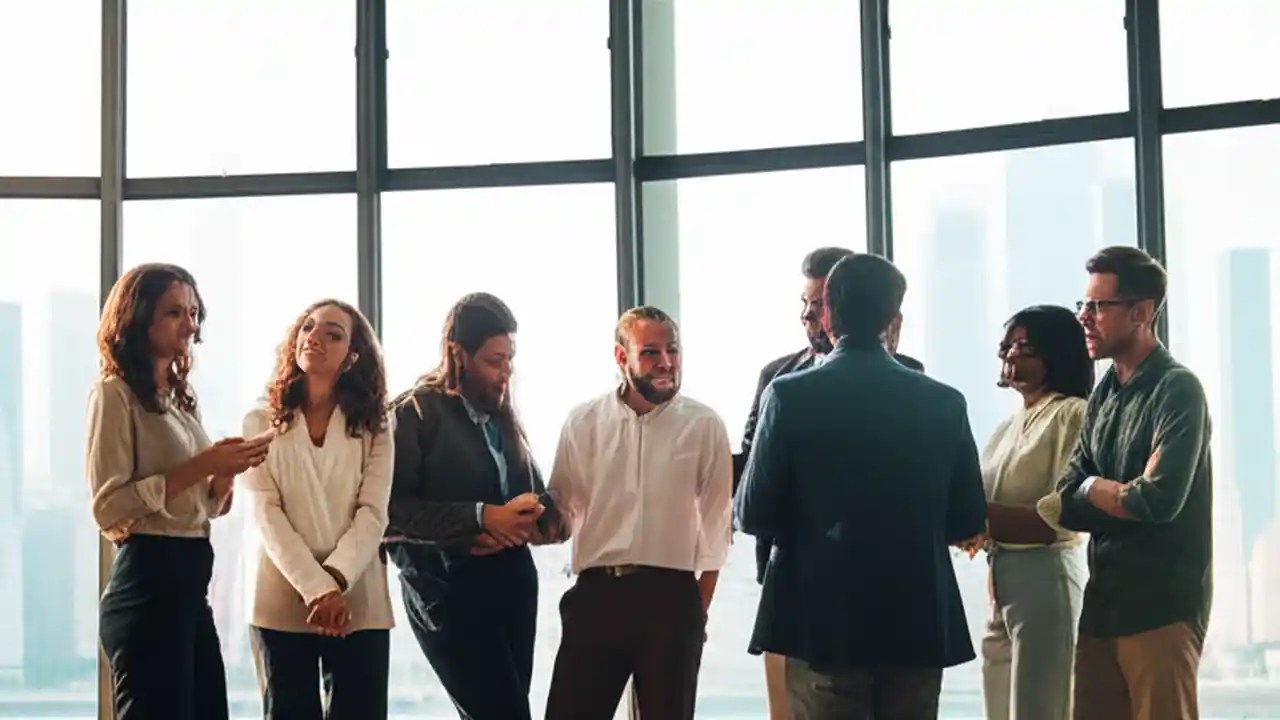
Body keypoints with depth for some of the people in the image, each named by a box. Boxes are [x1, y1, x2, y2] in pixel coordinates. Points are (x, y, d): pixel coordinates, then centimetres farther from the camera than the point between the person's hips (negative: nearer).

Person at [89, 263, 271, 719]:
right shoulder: (116, 394, -9)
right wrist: (200, 467, -19)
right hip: (148, 583, -9)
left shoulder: (179, 398, 17)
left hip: (190, 584, 9)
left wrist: (226, 472, 0)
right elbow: (108, 508, -18)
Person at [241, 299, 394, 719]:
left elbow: (372, 515, -3)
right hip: (284, 604, 0)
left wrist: (336, 581, -19)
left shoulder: (373, 429, 8)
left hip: (358, 604, 0)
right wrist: (316, 589, -17)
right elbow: (267, 515, -4)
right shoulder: (262, 423, 6)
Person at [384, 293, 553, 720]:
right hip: (448, 592, -7)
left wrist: (527, 522, -6)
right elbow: (393, 508, -17)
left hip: (513, 585, 7)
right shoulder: (416, 413, -7)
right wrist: (481, 517, -21)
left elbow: (540, 498, 18)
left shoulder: (504, 416, 14)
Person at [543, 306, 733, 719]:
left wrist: (700, 608, 2)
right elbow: (562, 512, 10)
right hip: (597, 593, 1)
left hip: (671, 596, -1)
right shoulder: (583, 422, 4)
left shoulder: (704, 426, 0)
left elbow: (715, 526, 3)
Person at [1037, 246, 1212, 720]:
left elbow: (1158, 500, -21)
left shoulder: (1176, 390, -10)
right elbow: (1066, 506, 7)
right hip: (1104, 601, 7)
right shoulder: (1104, 396, 13)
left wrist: (1093, 489, -3)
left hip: (1161, 605, -7)